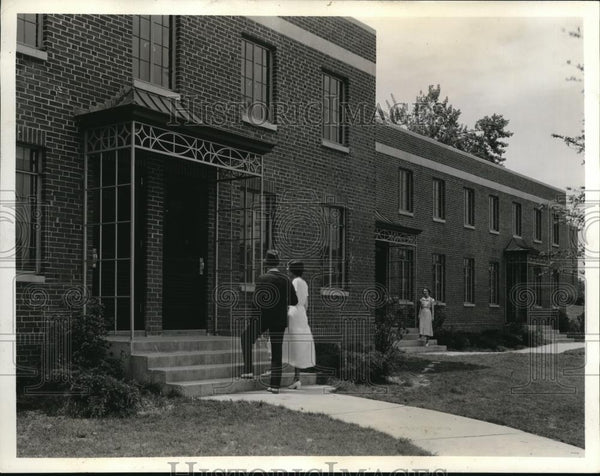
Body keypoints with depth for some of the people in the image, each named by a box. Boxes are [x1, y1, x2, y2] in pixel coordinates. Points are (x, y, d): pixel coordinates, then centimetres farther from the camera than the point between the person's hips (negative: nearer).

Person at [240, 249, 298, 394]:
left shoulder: (263, 278, -12)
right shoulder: (286, 279, 1)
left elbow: (256, 301, -18)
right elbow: (294, 301, 1)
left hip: (263, 317, -4)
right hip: (280, 320, 4)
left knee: (246, 338, 19)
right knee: (277, 351, 9)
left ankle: (248, 370, 10)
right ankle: (275, 384, 8)